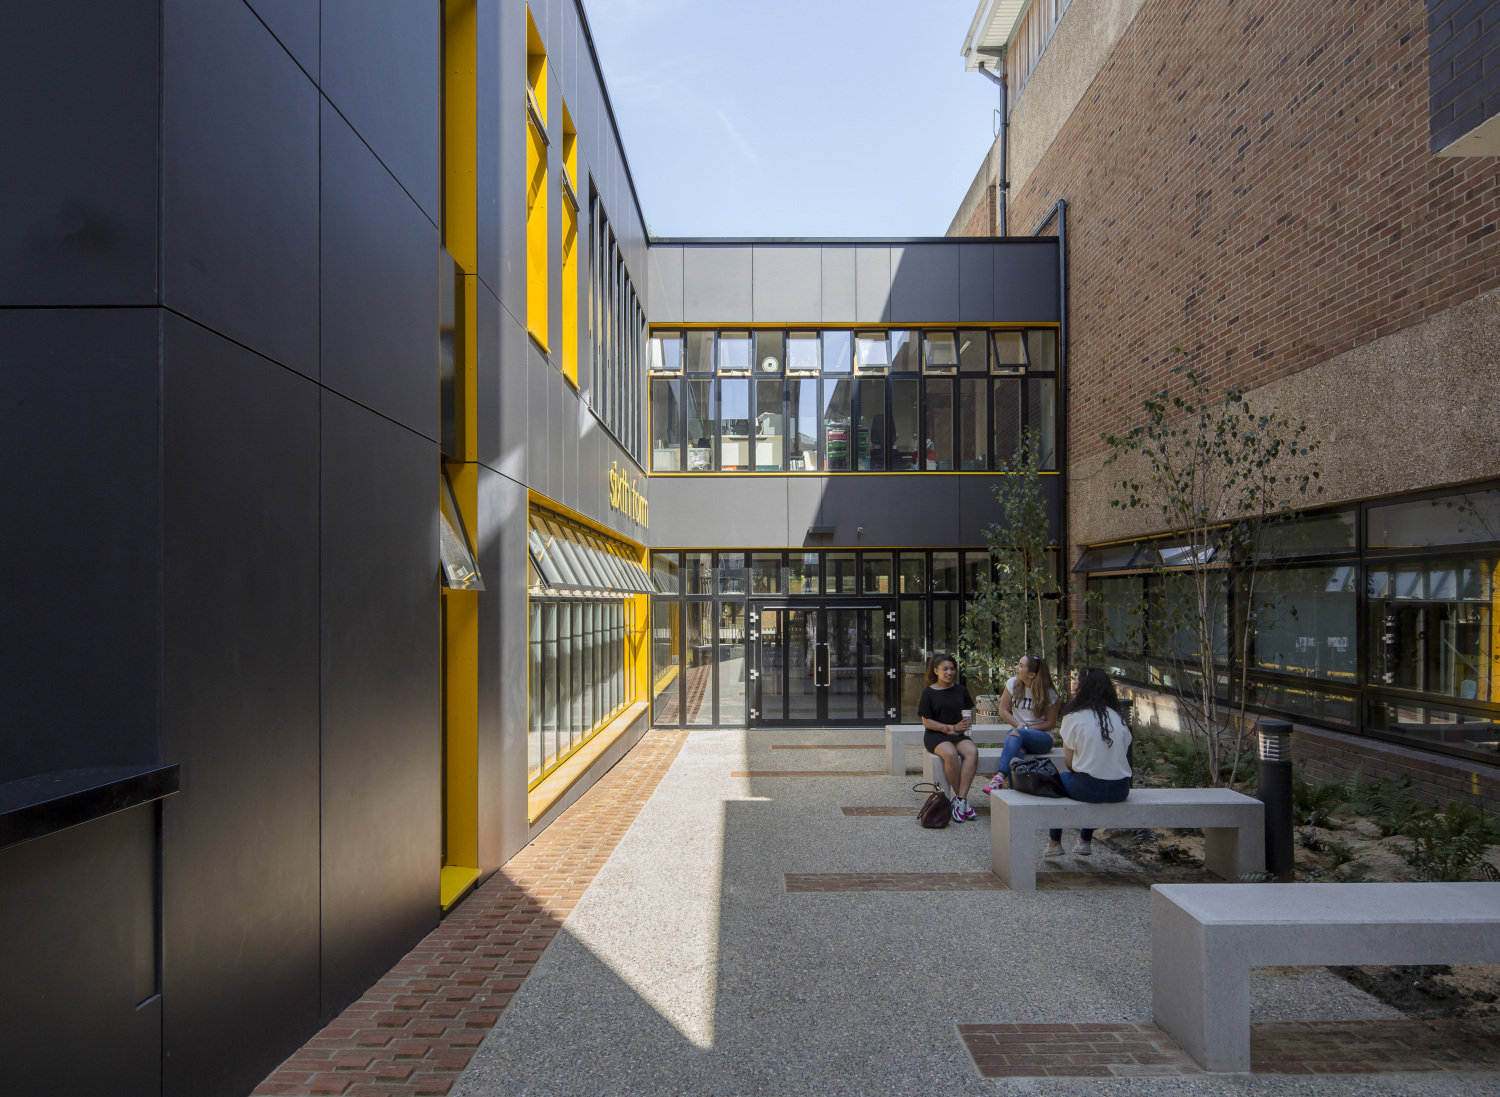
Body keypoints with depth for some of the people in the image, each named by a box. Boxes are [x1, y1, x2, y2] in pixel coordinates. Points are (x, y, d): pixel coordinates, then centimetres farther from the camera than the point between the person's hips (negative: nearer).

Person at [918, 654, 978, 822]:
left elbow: (967, 715, 19)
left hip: (958, 734, 3)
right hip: (935, 735, -3)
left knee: (972, 751, -30)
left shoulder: (960, 690, 12)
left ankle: (960, 800, -30)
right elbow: (926, 721, -3)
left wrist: (965, 723, -5)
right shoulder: (929, 692, 0)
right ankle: (964, 799, -19)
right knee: (950, 754, -35)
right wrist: (952, 727, -10)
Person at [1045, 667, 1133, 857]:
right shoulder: (1119, 720, 6)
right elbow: (1122, 755, 9)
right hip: (1120, 790, 5)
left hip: (1088, 788, -4)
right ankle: (1085, 842, 43)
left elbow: (1069, 761, -3)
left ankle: (1055, 843, 30)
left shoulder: (1073, 718, -6)